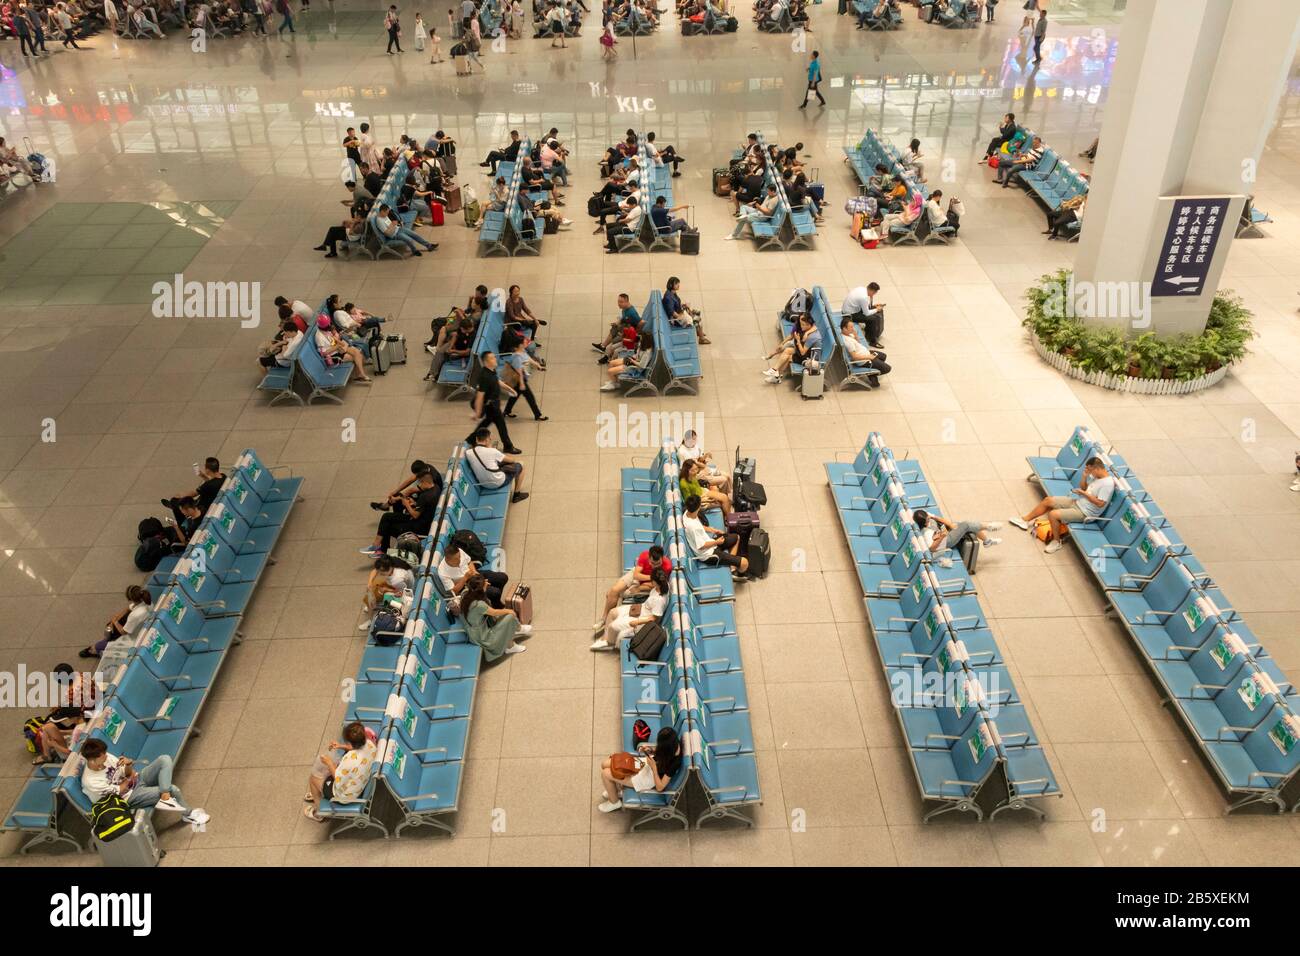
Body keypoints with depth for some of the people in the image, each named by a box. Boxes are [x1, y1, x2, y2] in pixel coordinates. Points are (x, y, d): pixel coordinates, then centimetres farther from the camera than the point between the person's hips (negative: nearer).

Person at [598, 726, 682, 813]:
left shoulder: (674, 762, -34)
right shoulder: (673, 743, -17)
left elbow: (660, 787, -24)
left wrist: (654, 767, -30)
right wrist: (651, 749, -9)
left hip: (648, 777, -8)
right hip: (644, 762, 8)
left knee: (606, 774, -9)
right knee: (605, 764, 5)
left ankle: (614, 802, 19)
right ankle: (618, 790, 30)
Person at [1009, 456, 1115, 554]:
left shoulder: (1108, 483, -24)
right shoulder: (1095, 475, 3)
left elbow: (1100, 503, -26)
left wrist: (1083, 493, -20)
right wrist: (1085, 475, -3)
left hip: (1085, 512, -9)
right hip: (1077, 502, 9)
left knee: (1053, 514, -23)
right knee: (1048, 500, 6)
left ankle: (1056, 542, -2)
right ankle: (1025, 520, 19)